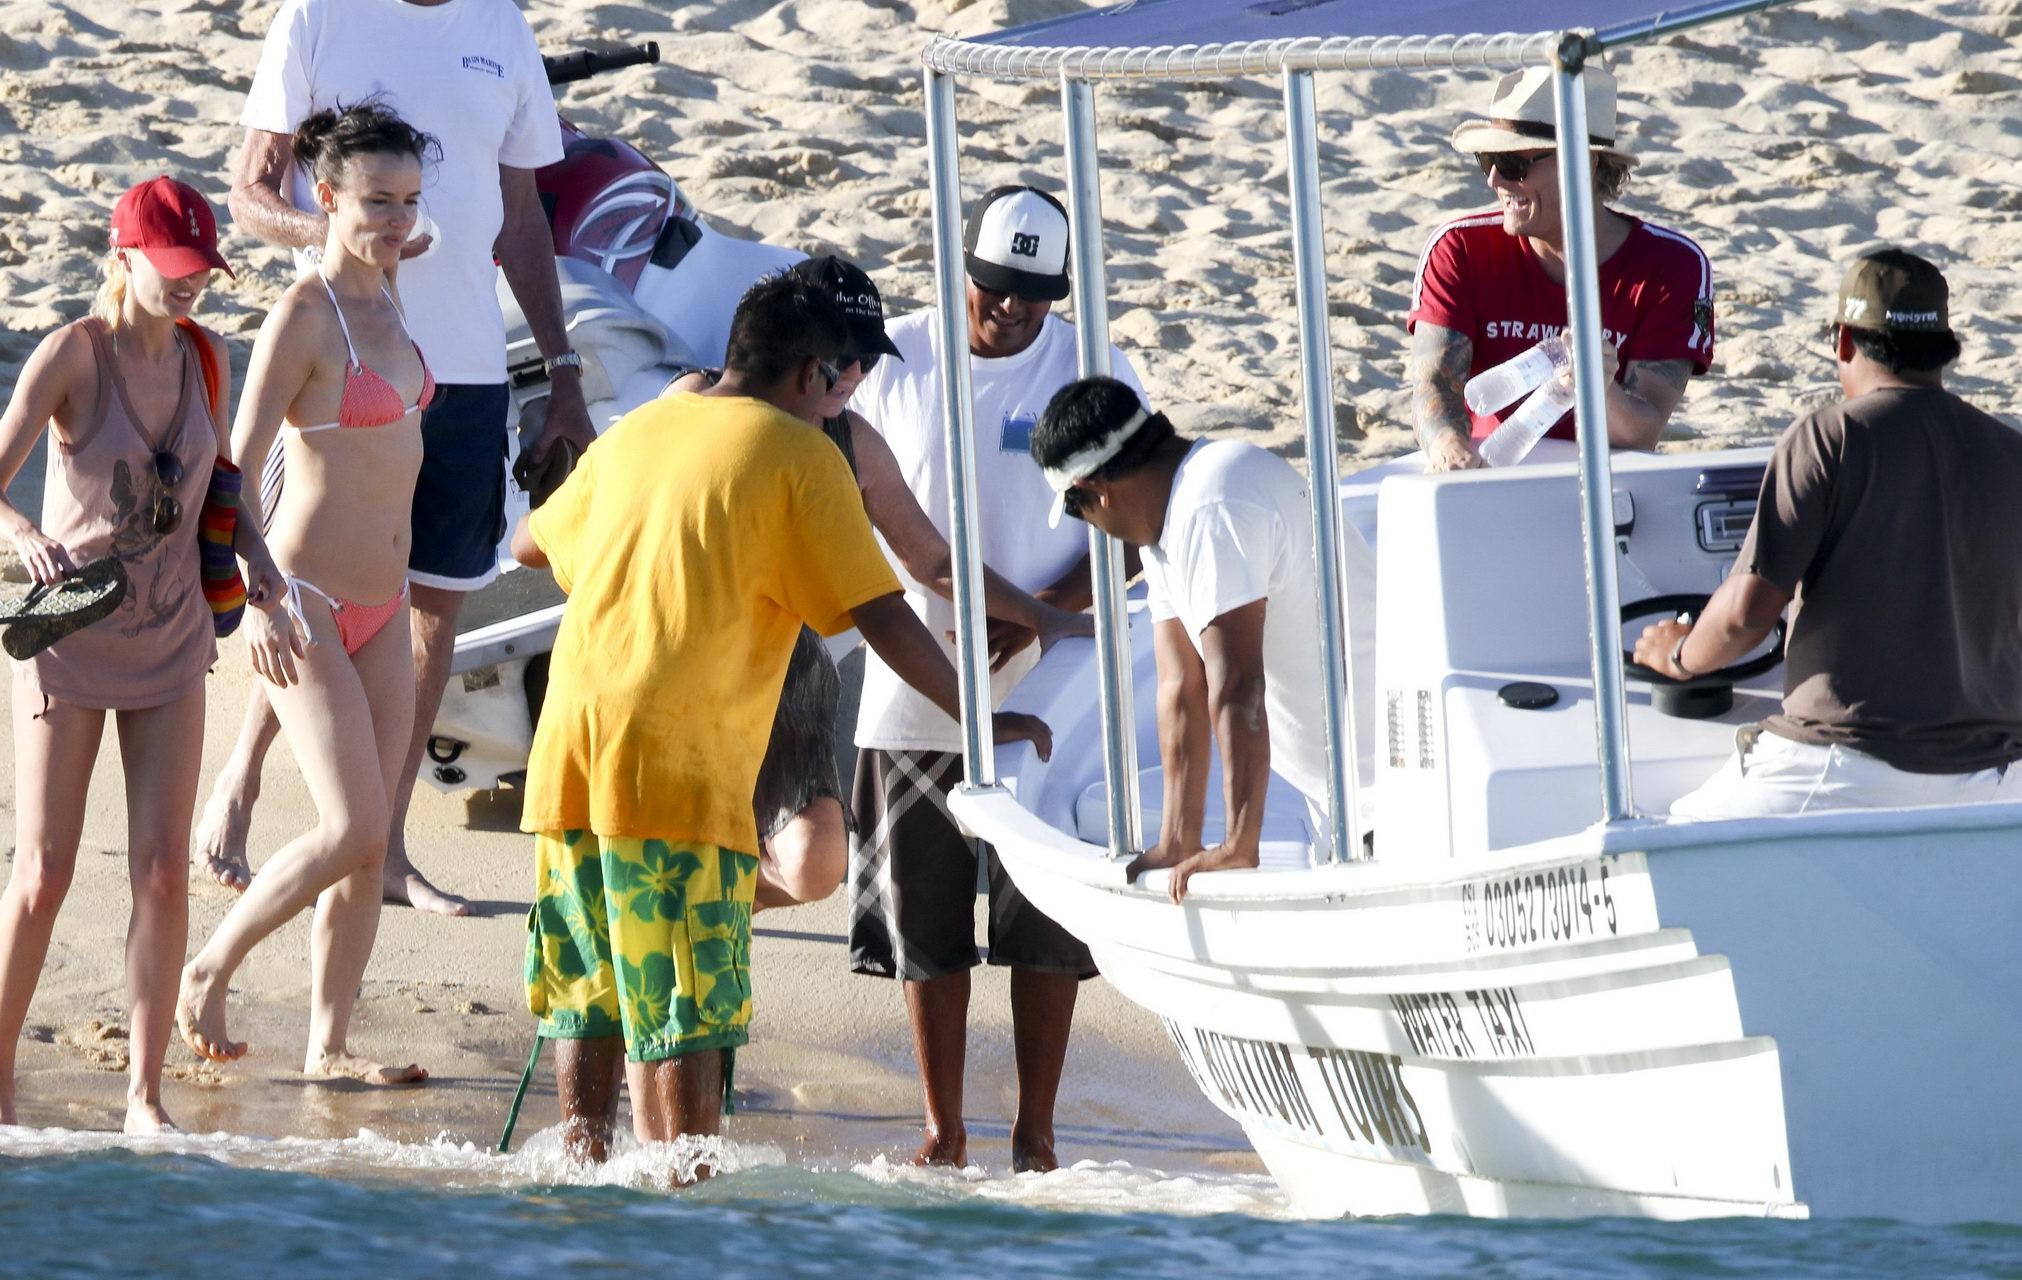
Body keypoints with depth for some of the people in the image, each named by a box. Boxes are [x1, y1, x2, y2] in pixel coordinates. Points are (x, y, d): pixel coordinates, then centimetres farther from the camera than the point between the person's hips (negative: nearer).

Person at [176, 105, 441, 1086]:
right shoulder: (303, 317, -15)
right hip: (305, 604, -8)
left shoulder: (384, 295, 9)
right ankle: (209, 970, 5)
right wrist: (260, 601, -25)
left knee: (370, 842, 5)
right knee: (351, 830, -13)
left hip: (380, 607, 8)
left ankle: (329, 1044, 12)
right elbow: (236, 470, -17)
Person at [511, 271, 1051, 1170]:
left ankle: (582, 1157, 9)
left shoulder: (635, 432, 18)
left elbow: (531, 542, 34)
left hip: (570, 740, 6)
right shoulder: (797, 454, 0)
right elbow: (880, 615, -4)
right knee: (687, 1008, -3)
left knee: (587, 989, 14)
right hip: (679, 758, -6)